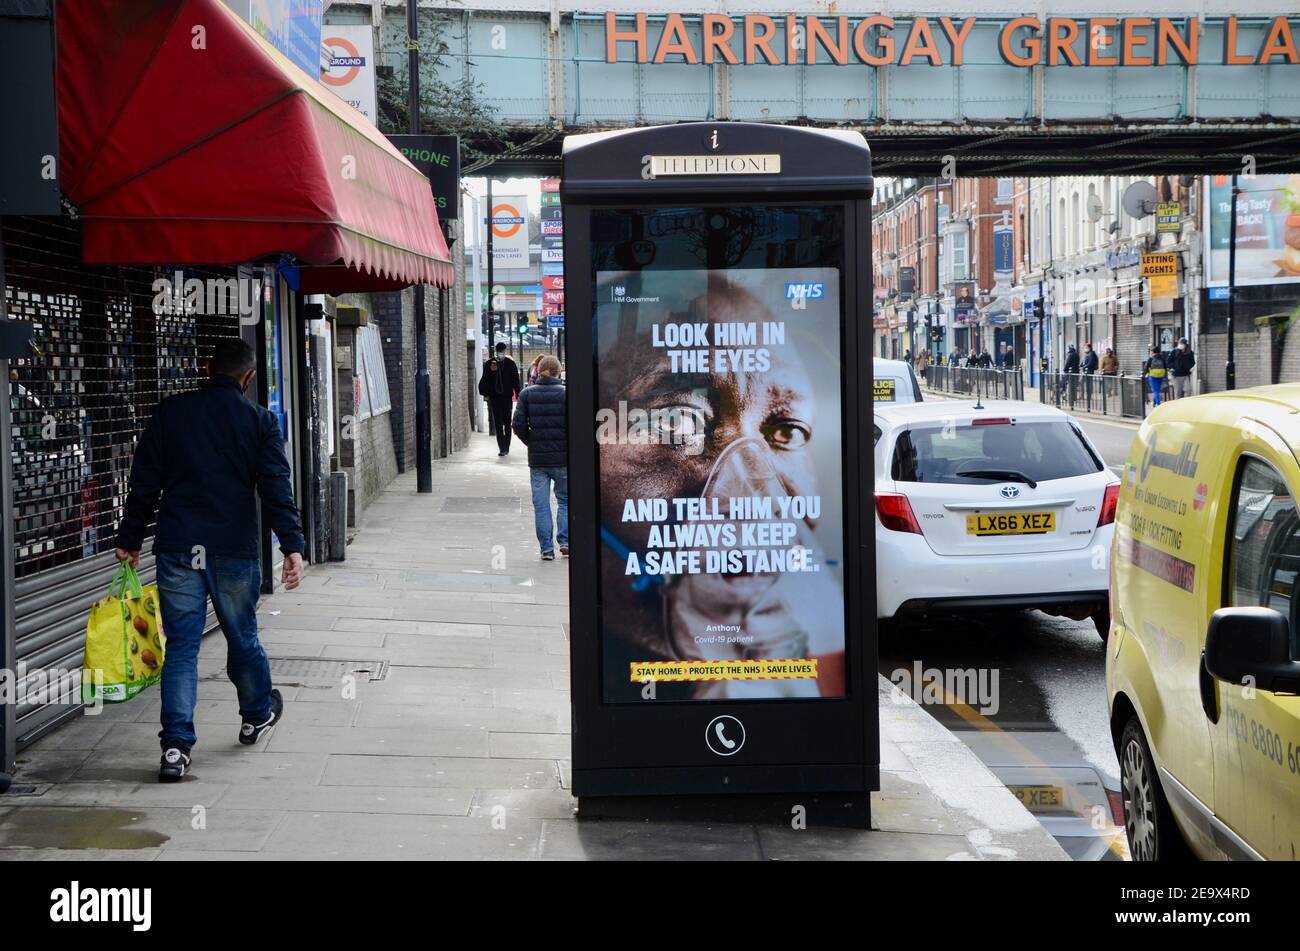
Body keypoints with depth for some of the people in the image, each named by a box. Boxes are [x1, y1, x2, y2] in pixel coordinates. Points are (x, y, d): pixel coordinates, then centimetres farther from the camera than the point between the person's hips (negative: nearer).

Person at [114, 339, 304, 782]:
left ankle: (176, 745, -5)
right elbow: (276, 488, -8)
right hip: (235, 549, -1)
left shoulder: (170, 413, 5)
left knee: (181, 646, 2)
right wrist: (292, 546, -10)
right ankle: (257, 715, 39)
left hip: (177, 548, 1)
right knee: (242, 637, 17)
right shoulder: (260, 421, -1)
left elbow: (144, 482, 6)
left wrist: (129, 538, 13)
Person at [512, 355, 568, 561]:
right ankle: (565, 541, 6)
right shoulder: (566, 393, -6)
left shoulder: (527, 394, 1)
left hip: (537, 458, 1)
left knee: (541, 504, 7)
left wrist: (531, 443, 11)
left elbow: (519, 425, -4)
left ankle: (546, 548, 5)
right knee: (565, 500, 15)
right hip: (562, 458, -1)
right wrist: (568, 444, 5)